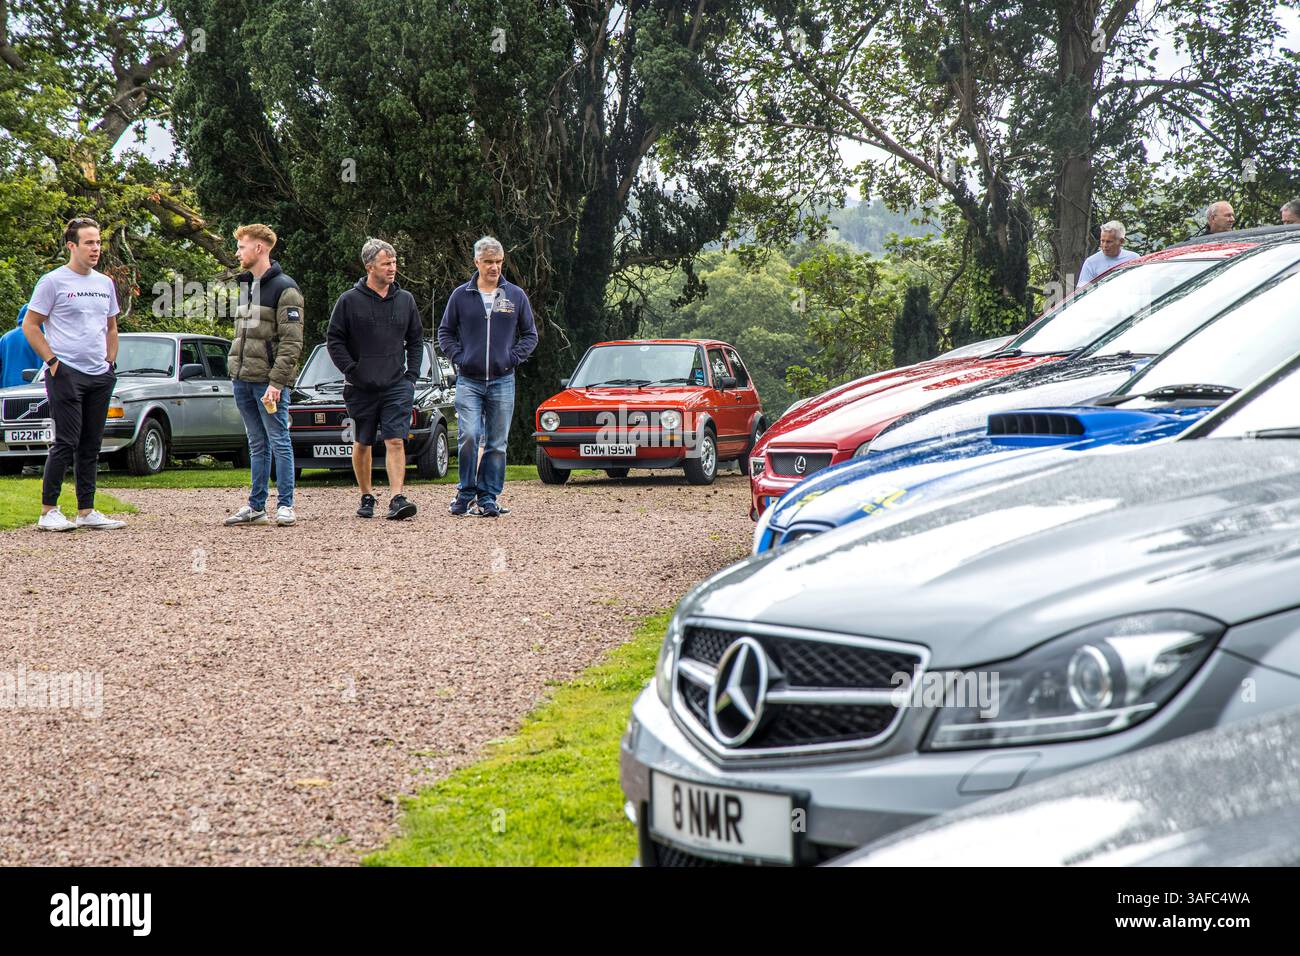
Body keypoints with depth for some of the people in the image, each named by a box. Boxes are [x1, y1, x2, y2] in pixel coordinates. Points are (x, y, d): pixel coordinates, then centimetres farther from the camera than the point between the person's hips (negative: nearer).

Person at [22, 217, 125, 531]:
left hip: (100, 376, 6)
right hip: (66, 374, -6)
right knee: (67, 442, -9)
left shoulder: (105, 283, 15)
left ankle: (86, 511, 13)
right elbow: (30, 325, -4)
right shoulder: (53, 281, -4)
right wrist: (52, 360, -11)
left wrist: (110, 363, 13)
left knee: (90, 445, 8)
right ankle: (48, 511, -2)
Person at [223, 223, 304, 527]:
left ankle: (285, 505, 3)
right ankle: (256, 507, 15)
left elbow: (291, 342, -14)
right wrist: (234, 368, 14)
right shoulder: (246, 285, 17)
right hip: (242, 379, 8)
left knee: (279, 442, -2)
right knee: (257, 445, 11)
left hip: (268, 380, -8)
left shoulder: (284, 288, -9)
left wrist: (276, 382, -20)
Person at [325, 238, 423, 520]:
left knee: (395, 442, -11)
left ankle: (397, 498, -17)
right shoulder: (349, 301, -2)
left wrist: (412, 374, 6)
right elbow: (334, 339, 1)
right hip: (360, 388, -1)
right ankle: (366, 497, 23)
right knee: (362, 444, 9)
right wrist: (351, 370, -8)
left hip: (397, 385, 1)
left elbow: (415, 339, 16)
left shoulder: (405, 300, 8)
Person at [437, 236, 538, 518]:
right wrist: (458, 357, -2)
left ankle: (488, 497, 11)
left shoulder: (516, 296, 7)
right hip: (468, 380, -1)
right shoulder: (461, 295, 5)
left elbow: (530, 335, 12)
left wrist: (513, 357, -2)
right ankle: (466, 492, 1)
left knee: (497, 444, 3)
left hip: (502, 381, 1)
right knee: (468, 436, -15)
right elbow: (445, 332, 12)